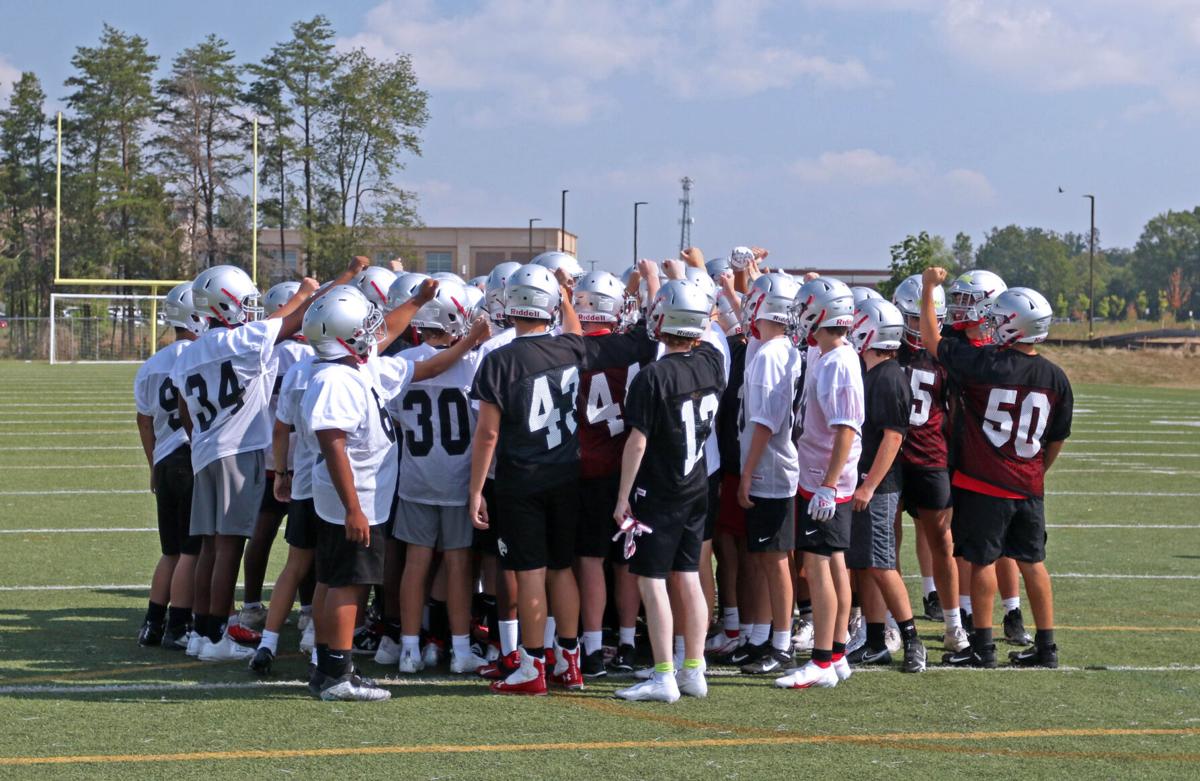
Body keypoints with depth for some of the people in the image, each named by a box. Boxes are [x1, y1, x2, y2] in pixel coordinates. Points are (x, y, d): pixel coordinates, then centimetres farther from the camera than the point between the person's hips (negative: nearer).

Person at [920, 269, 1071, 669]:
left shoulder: (985, 363, -15)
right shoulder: (1055, 378, -1)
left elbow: (933, 340, -3)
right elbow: (1056, 441, 8)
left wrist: (929, 288, 6)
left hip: (983, 485, -4)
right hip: (1028, 488, 4)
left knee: (982, 561, 4)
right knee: (1033, 562, 13)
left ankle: (982, 646, 9)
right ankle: (1046, 646, 17)